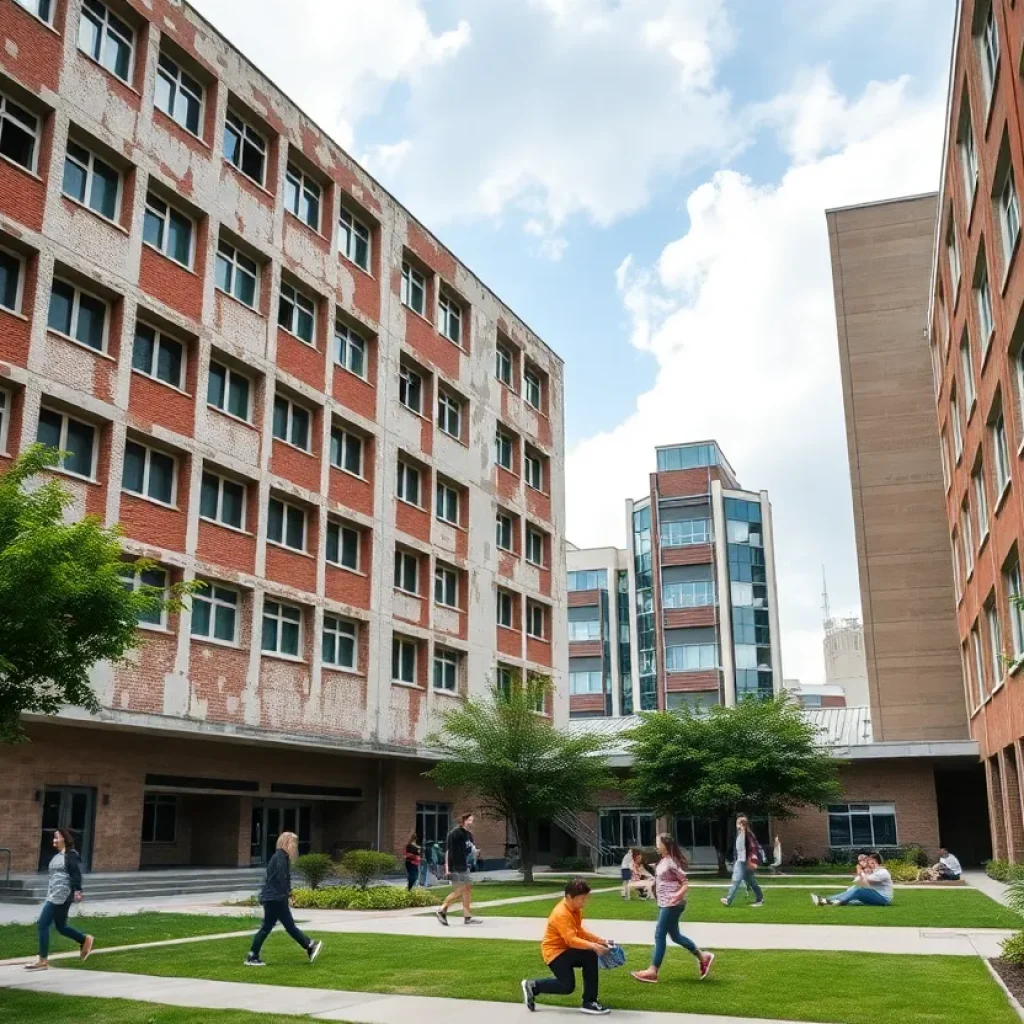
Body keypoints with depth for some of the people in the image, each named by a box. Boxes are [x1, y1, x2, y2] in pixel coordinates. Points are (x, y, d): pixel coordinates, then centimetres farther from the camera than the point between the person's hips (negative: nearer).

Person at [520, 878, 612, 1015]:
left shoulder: (575, 909, 2)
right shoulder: (561, 914, -27)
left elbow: (579, 931, 10)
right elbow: (571, 940, -35)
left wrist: (599, 940, -1)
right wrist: (593, 946, -44)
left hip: (566, 950, 9)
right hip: (554, 952, -8)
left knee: (590, 957, -14)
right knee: (567, 986, -15)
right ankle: (533, 986, 5)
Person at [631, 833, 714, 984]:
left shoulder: (672, 862, -17)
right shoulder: (663, 861, 10)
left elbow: (685, 884, -18)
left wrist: (677, 896, -30)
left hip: (672, 905, -10)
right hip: (664, 904, 10)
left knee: (660, 935, -5)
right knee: (675, 935, 16)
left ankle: (653, 971, 1)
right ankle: (703, 957, 26)